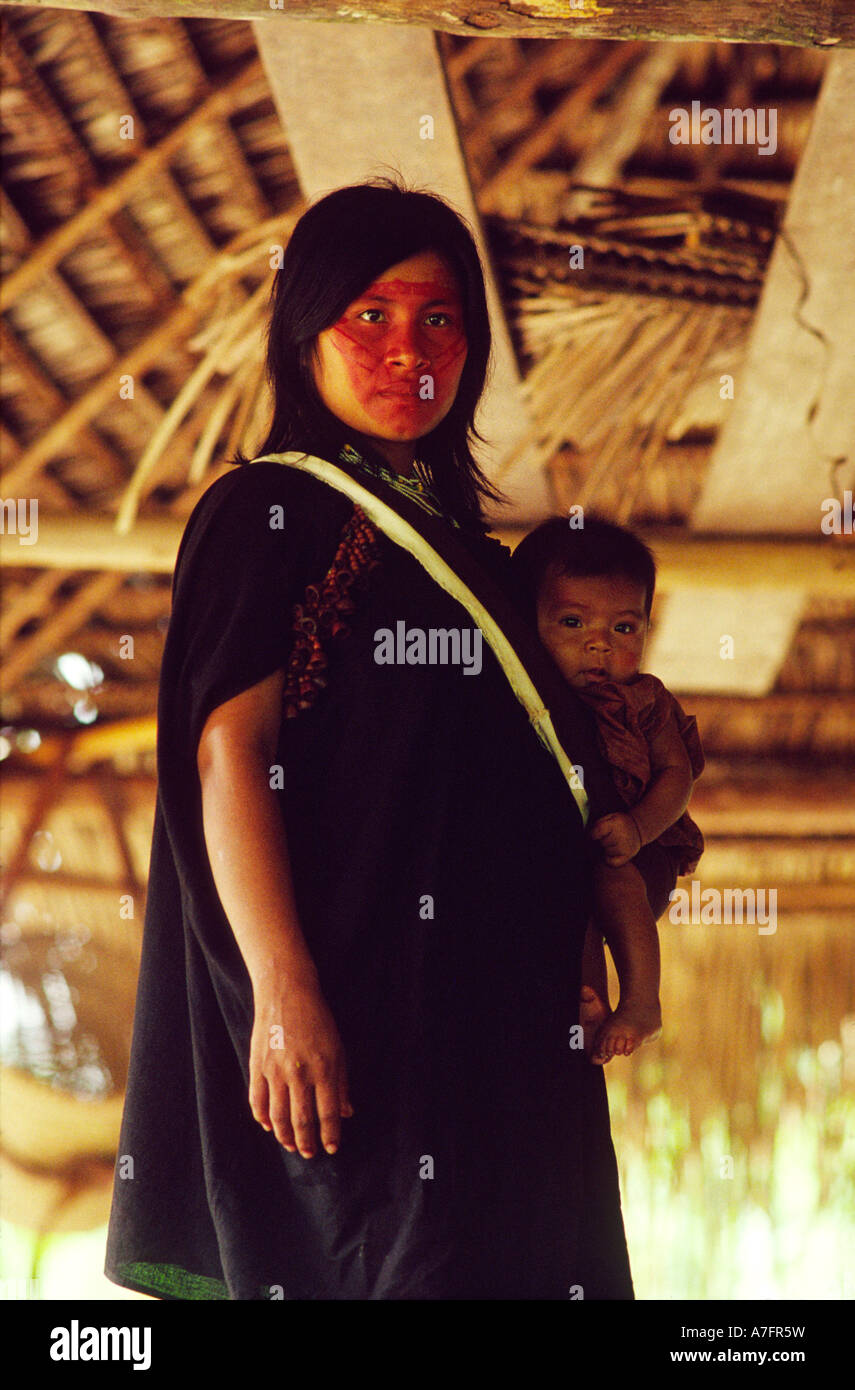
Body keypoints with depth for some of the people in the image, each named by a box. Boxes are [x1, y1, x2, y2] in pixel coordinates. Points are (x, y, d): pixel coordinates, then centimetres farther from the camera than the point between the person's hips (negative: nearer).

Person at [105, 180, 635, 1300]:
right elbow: (230, 750, -10)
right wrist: (283, 991, -21)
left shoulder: (461, 546, 22)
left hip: (502, 1015, 7)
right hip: (355, 1002, -7)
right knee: (395, 1259, -15)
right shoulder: (268, 512, 1)